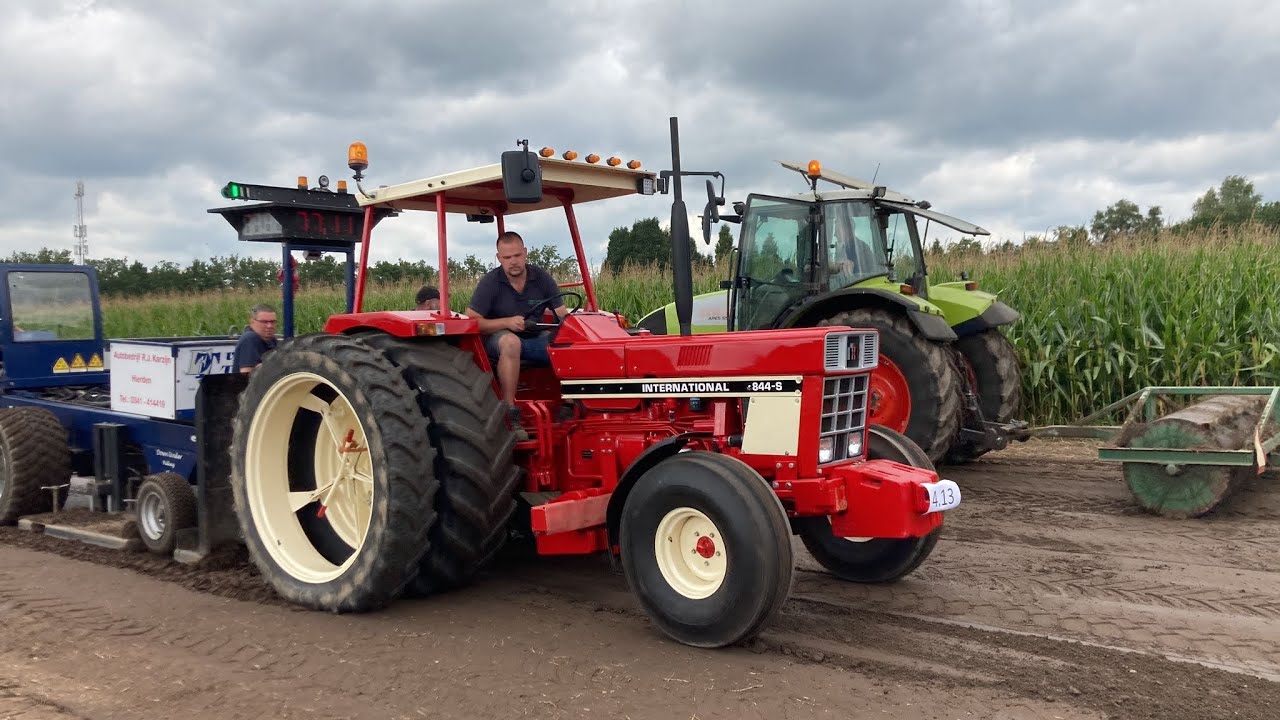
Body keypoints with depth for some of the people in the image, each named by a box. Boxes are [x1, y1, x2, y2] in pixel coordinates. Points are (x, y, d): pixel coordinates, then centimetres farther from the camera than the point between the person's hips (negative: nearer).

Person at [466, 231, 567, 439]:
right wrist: (507, 322, -30)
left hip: (535, 339, 3)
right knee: (511, 342, -39)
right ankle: (509, 412, -34)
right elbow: (471, 321, -15)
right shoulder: (490, 282, -9)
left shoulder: (541, 278, 0)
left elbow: (563, 315, -3)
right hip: (500, 339, -3)